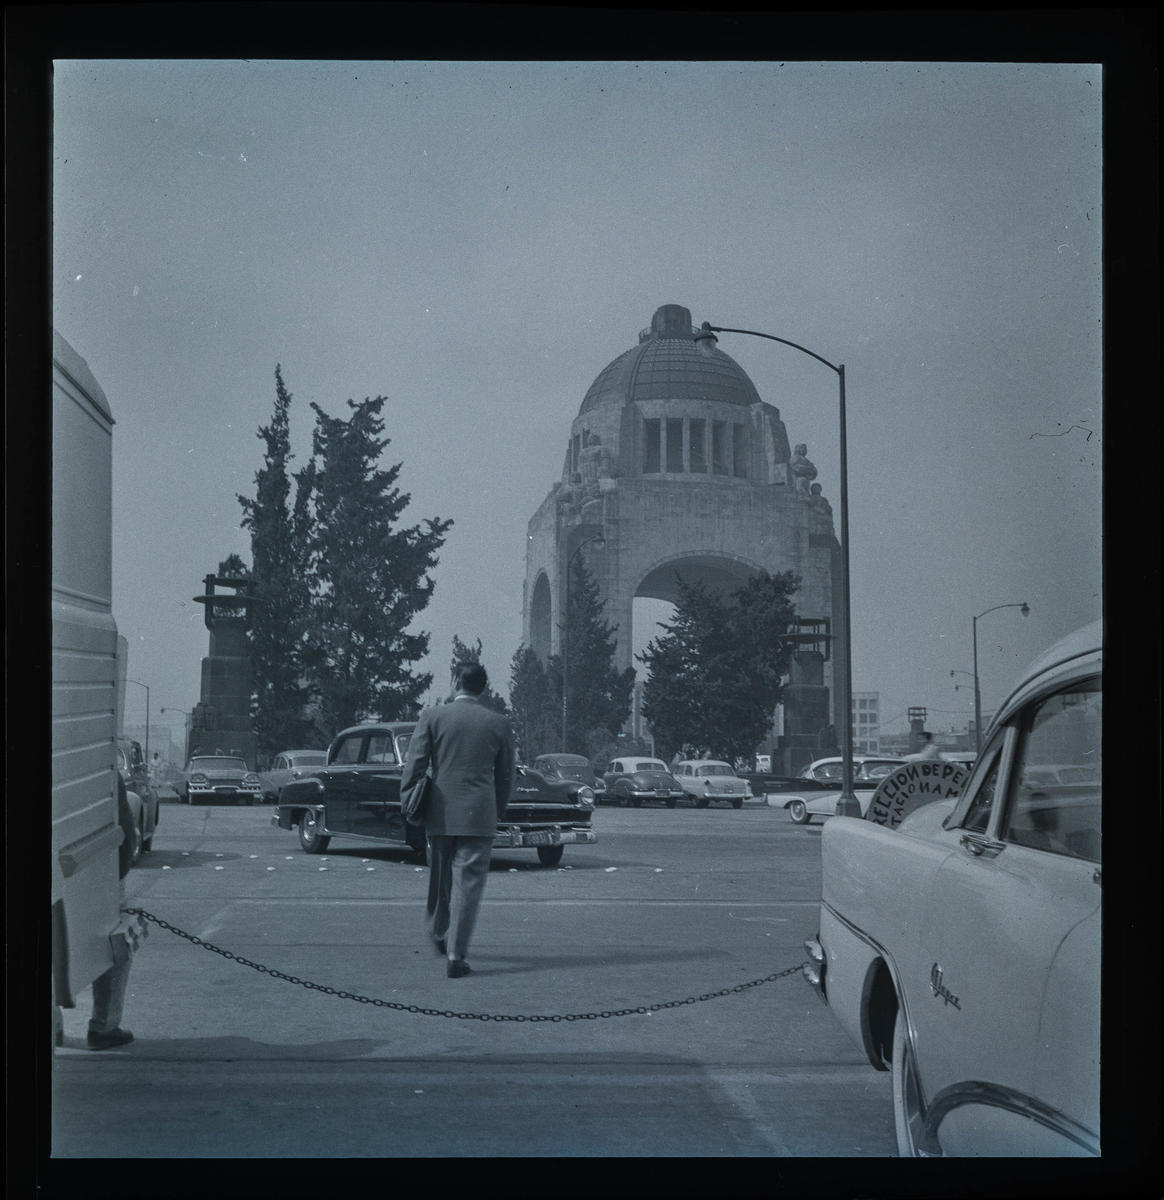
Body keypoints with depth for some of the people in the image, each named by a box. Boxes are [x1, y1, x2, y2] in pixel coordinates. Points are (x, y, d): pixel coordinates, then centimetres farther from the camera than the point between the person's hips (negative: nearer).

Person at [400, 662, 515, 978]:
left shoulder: (432, 717, -2)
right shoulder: (499, 724, 1)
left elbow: (415, 765, -6)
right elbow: (505, 776, 6)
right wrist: (498, 812, 18)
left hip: (440, 813, 1)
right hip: (479, 816, -1)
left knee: (440, 878, 20)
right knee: (468, 884, -1)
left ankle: (438, 935, 37)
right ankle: (456, 955, -5)